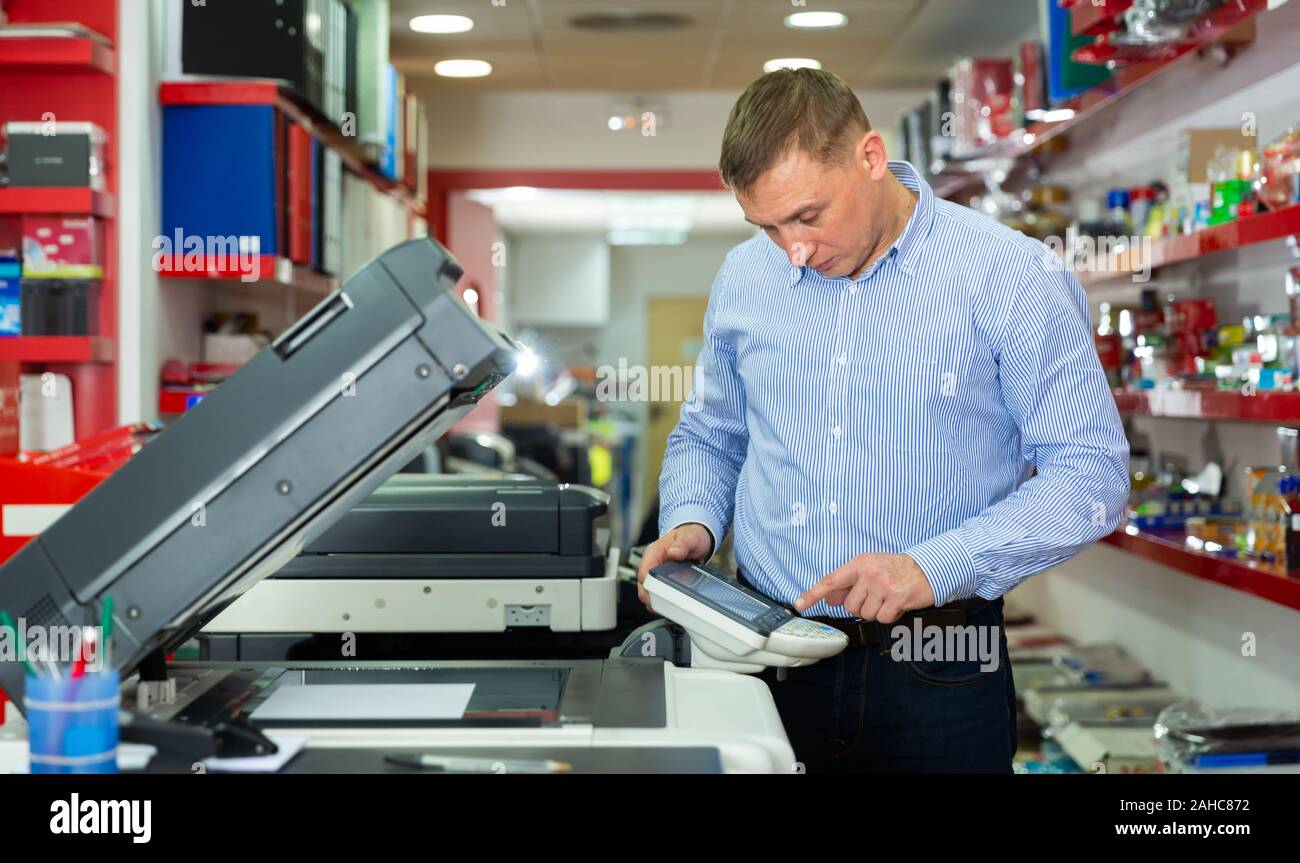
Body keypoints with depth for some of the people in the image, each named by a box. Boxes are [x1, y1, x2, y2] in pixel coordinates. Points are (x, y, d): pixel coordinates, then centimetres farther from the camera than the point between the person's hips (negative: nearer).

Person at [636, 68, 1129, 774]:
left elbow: (1091, 472, -11)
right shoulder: (744, 278, 5)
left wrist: (934, 568, -22)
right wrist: (692, 521, -3)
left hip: (933, 674, -3)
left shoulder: (1015, 278, -9)